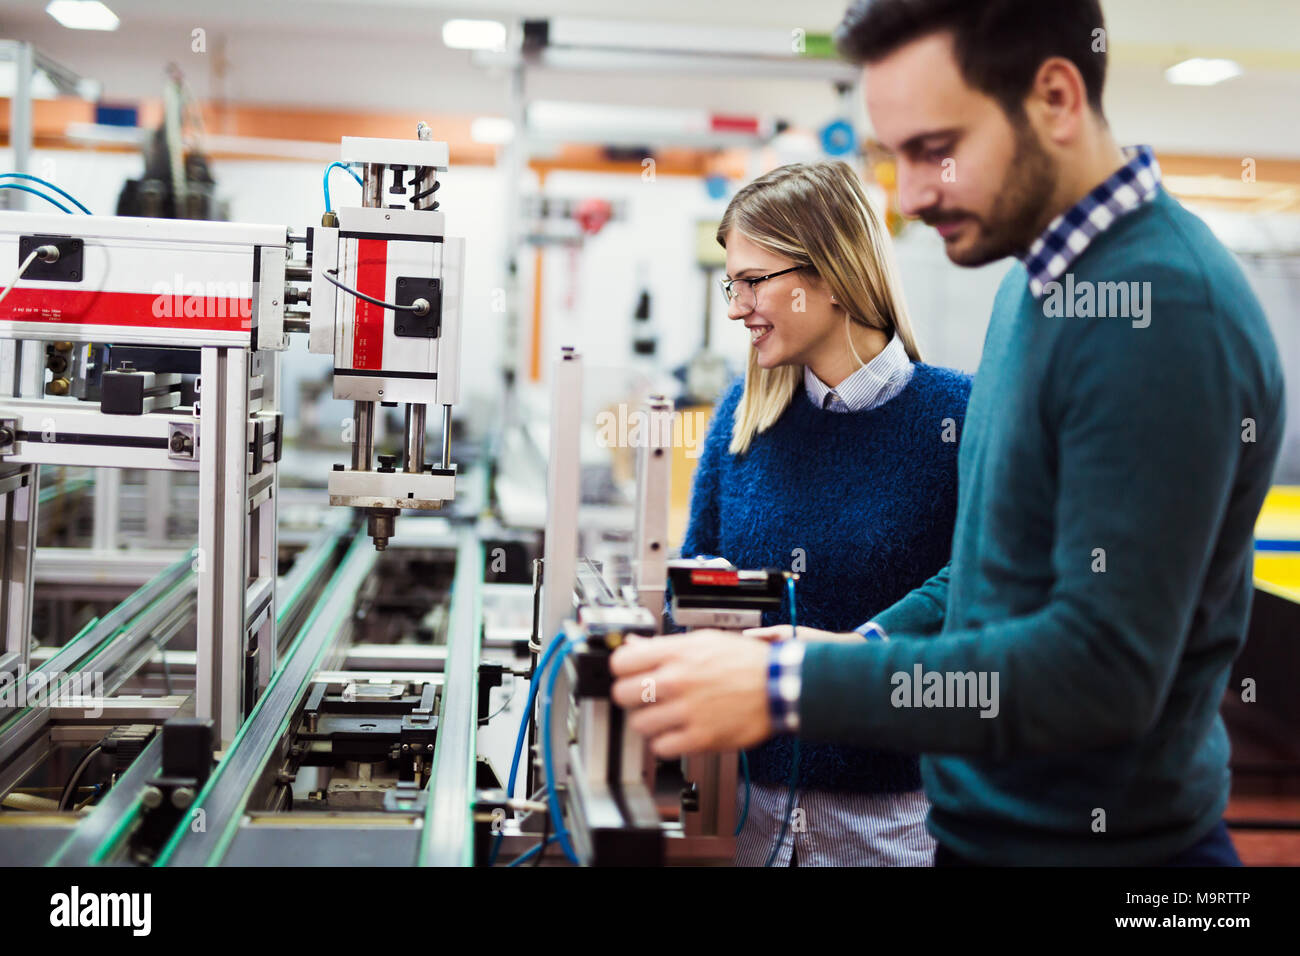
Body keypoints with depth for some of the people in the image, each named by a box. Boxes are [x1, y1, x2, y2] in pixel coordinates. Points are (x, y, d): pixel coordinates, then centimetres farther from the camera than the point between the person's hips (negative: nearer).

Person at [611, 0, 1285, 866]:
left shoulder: (1164, 305, -24)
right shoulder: (1039, 281, 5)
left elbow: (1105, 669, -27)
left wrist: (787, 688, -27)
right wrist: (861, 648, 0)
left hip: (1099, 837, -8)